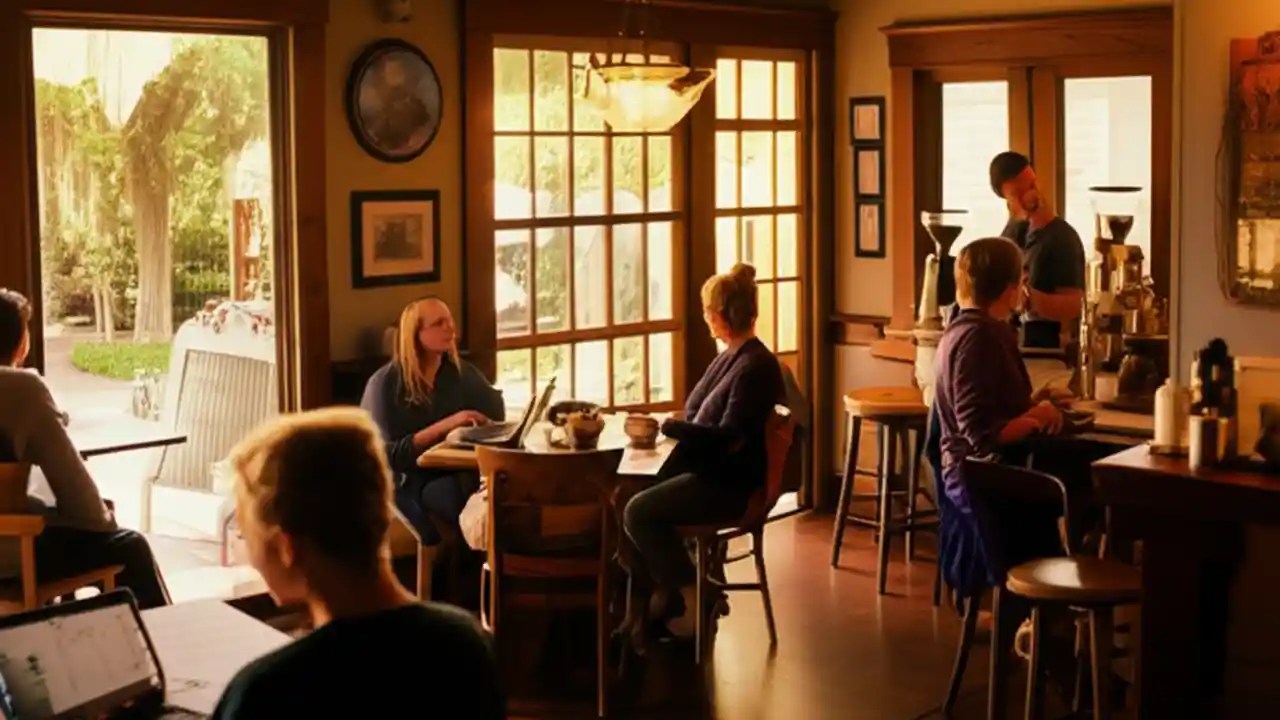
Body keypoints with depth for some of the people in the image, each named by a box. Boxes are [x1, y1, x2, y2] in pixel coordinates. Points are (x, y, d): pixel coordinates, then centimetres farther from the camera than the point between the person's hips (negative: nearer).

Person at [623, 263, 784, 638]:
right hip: (704, 469, 10)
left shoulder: (756, 367, -17)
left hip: (729, 483, -9)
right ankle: (662, 589, 6)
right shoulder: (730, 356, 12)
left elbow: (726, 438, -23)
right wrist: (664, 426, 2)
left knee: (640, 511, -20)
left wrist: (666, 426, -19)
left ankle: (690, 596, -4)